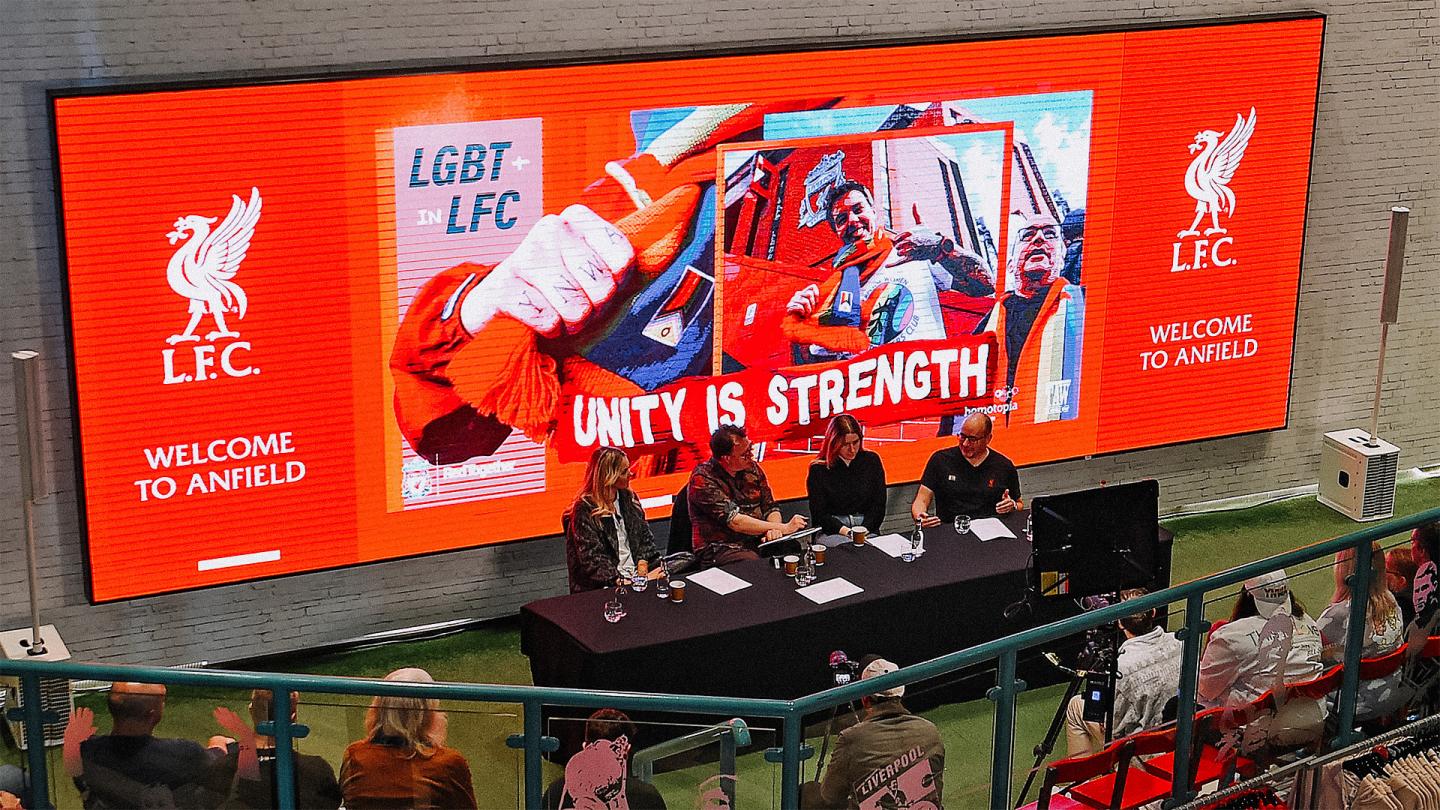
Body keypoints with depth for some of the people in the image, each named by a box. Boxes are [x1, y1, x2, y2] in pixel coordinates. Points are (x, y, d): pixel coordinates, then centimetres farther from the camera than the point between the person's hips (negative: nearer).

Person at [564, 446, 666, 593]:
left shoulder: (629, 498, 14)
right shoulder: (585, 510, -7)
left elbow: (645, 537, 13)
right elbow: (593, 561, -11)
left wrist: (642, 570, -4)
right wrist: (624, 582, -21)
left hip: (635, 575, 7)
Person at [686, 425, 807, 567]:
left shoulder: (752, 469, 9)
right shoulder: (702, 480, -13)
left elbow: (770, 508, 12)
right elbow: (735, 522, -19)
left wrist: (774, 530, -12)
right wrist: (784, 528, -17)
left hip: (757, 540, 6)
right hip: (720, 548, -6)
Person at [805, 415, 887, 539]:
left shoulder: (872, 460, 9)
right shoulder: (818, 469, 2)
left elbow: (879, 505, 8)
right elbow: (818, 514, -1)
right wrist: (846, 531, -16)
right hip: (832, 532, -2)